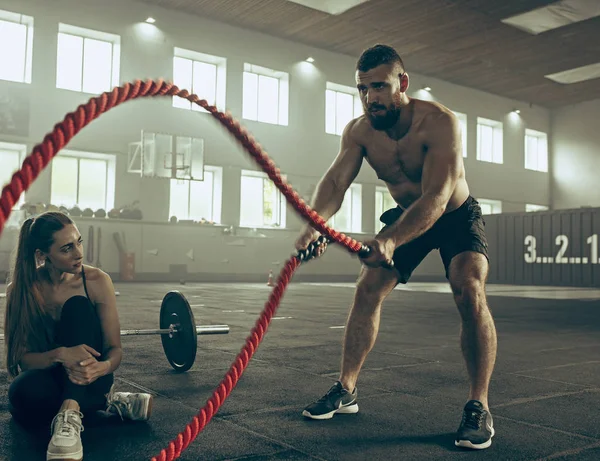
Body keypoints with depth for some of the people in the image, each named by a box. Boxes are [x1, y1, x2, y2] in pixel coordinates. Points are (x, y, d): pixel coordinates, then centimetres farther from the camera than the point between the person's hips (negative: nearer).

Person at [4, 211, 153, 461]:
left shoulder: (97, 281, -12)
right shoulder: (21, 289, -11)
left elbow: (115, 349, -11)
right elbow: (22, 357, -13)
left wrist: (103, 367, -36)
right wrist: (59, 354, -35)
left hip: (87, 379, 0)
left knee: (78, 306, -26)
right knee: (23, 391, -38)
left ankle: (70, 413, -38)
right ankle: (104, 403, -13)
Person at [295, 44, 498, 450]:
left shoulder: (438, 122, -31)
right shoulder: (358, 131, -16)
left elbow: (436, 198, -40)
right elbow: (335, 181, -25)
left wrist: (390, 240, -56)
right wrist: (314, 224, -47)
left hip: (455, 216, -4)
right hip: (406, 215, 5)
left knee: (469, 290, -26)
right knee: (368, 289, -3)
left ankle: (479, 406, -15)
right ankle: (346, 390, 9)